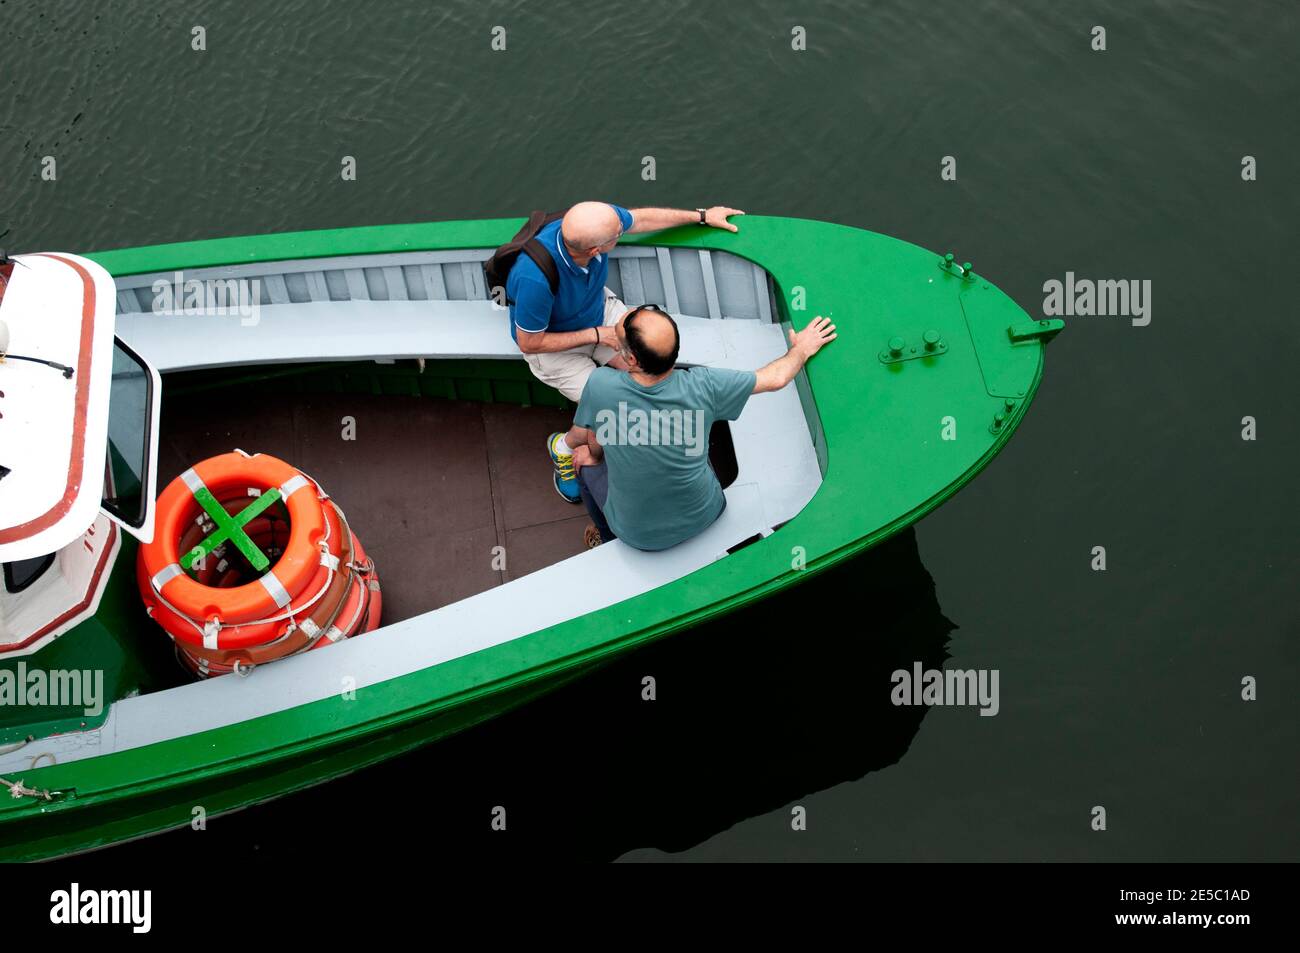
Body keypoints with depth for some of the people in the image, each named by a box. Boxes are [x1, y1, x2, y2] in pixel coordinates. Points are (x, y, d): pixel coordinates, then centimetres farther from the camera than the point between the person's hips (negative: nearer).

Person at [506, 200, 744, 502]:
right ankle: (564, 447, 17)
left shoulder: (593, 221, -27)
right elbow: (530, 343, -26)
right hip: (551, 343, -5)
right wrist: (596, 335, -22)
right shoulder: (535, 279, -42)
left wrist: (702, 216, 6)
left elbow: (640, 218, -3)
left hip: (599, 309, 5)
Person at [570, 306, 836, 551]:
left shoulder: (601, 385, -30)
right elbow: (776, 378, -9)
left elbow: (595, 450, -9)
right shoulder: (702, 385, -27)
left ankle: (607, 540, 50)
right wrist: (802, 349, 12)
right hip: (704, 518, 2)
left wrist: (592, 455, 17)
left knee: (586, 462, 26)